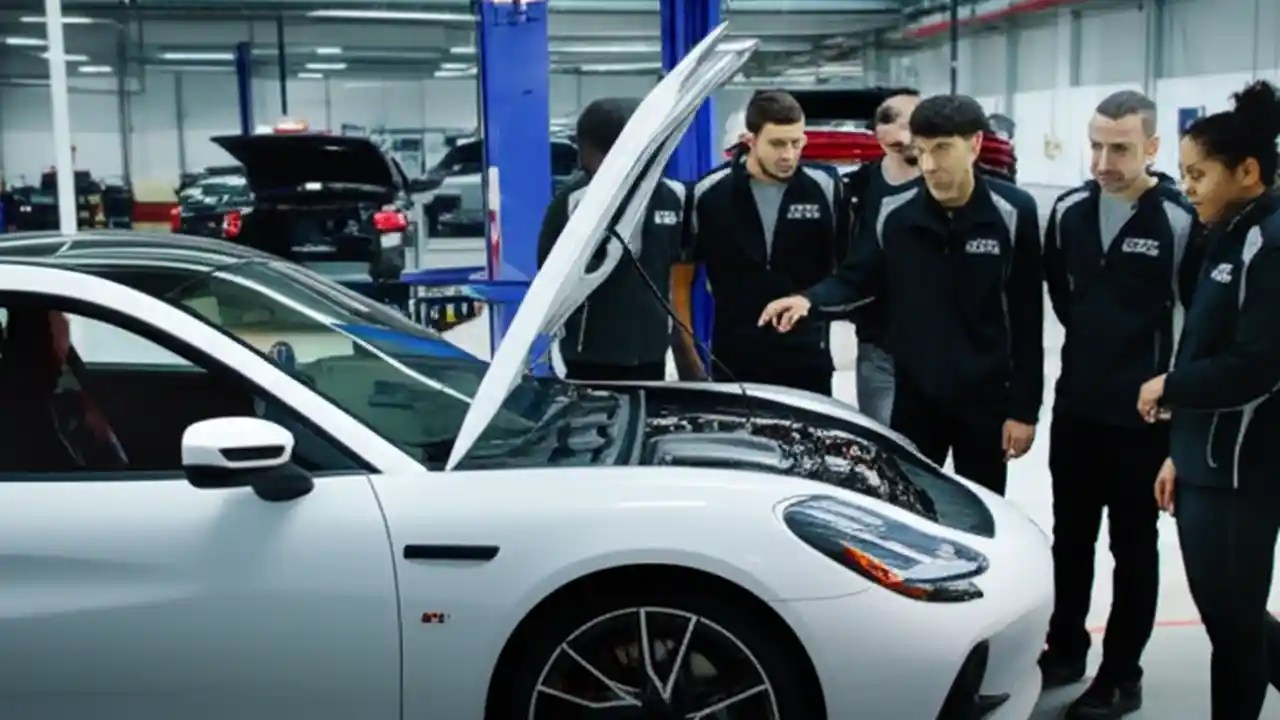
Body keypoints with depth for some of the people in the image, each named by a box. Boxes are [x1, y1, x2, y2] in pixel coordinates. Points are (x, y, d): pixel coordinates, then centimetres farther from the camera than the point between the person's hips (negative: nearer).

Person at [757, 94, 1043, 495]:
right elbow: (857, 279, 3)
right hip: (914, 394, 2)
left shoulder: (1012, 213, -11)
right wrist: (809, 300, -20)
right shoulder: (894, 212, -6)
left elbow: (1027, 319, -9)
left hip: (986, 398, -2)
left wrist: (1024, 408, -8)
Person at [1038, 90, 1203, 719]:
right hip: (1074, 405, 5)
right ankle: (1065, 650, 33)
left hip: (1142, 414, -5)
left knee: (1133, 545, 7)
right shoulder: (1069, 210, 1)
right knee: (1070, 536, 16)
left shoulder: (1181, 221, -15)